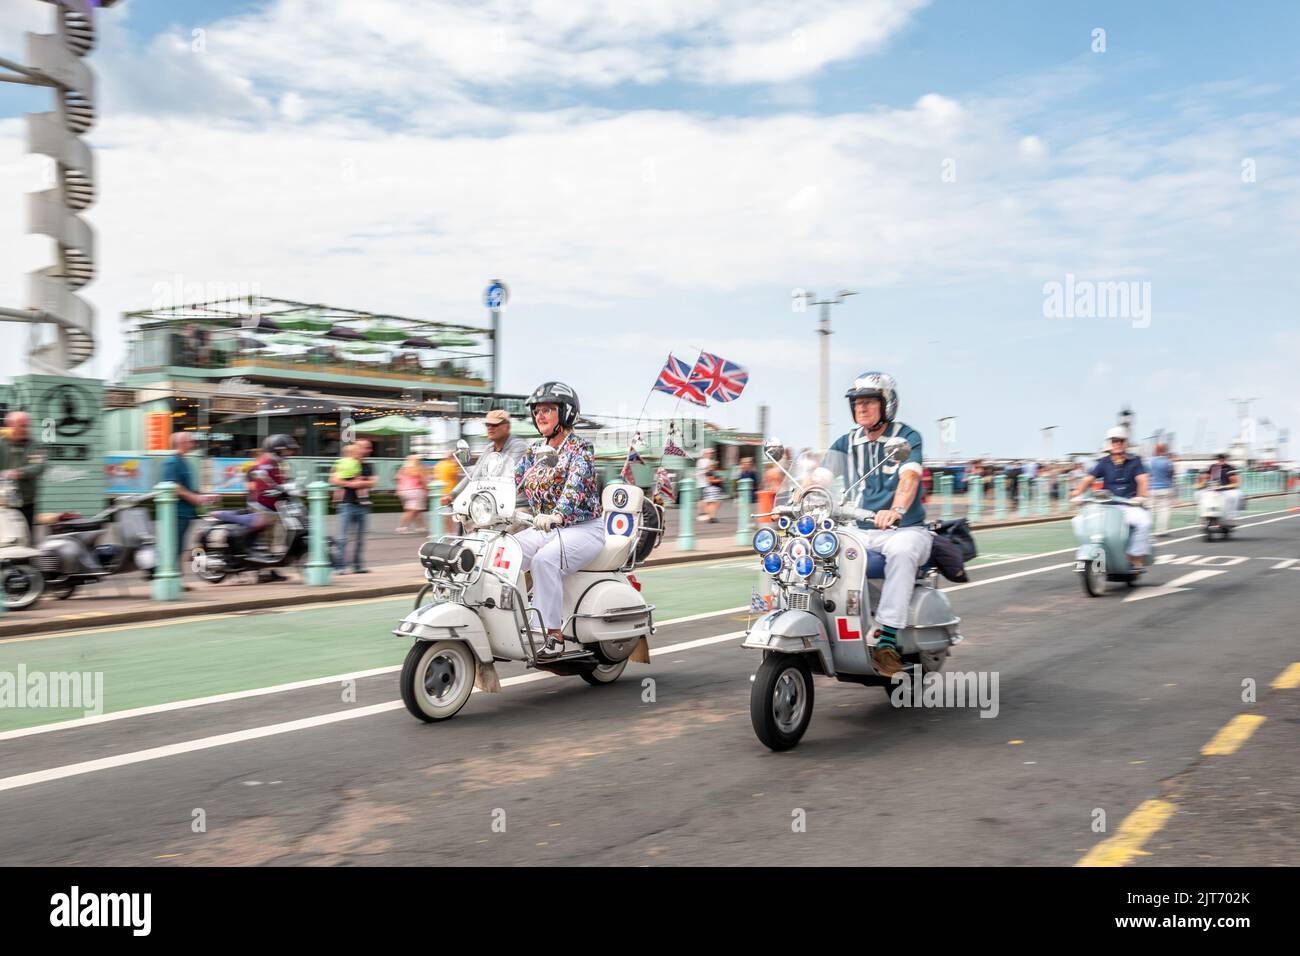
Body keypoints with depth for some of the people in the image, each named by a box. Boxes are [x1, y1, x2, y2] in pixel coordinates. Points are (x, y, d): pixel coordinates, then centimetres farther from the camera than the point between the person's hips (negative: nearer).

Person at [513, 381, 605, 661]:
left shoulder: (581, 448, -6)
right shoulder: (535, 452, 14)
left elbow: (576, 485, -24)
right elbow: (511, 482, 6)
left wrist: (557, 515, -42)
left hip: (583, 529, -6)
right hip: (545, 529, 6)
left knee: (544, 560, -33)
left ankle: (554, 634, -30)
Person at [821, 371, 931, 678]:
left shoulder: (907, 437, -1)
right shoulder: (846, 443, 12)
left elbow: (909, 477, -20)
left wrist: (896, 509, -41)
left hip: (906, 529, -4)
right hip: (862, 532, 4)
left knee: (901, 551, -38)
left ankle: (888, 639, -41)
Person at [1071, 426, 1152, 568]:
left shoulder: (1134, 461, 5)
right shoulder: (1104, 462, 9)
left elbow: (1142, 479, -9)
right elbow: (1088, 479, -1)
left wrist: (1141, 496, -29)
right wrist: (1077, 494, -18)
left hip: (1130, 504, -2)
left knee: (1143, 521, -33)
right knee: (1078, 521, -18)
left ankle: (1137, 560, -22)